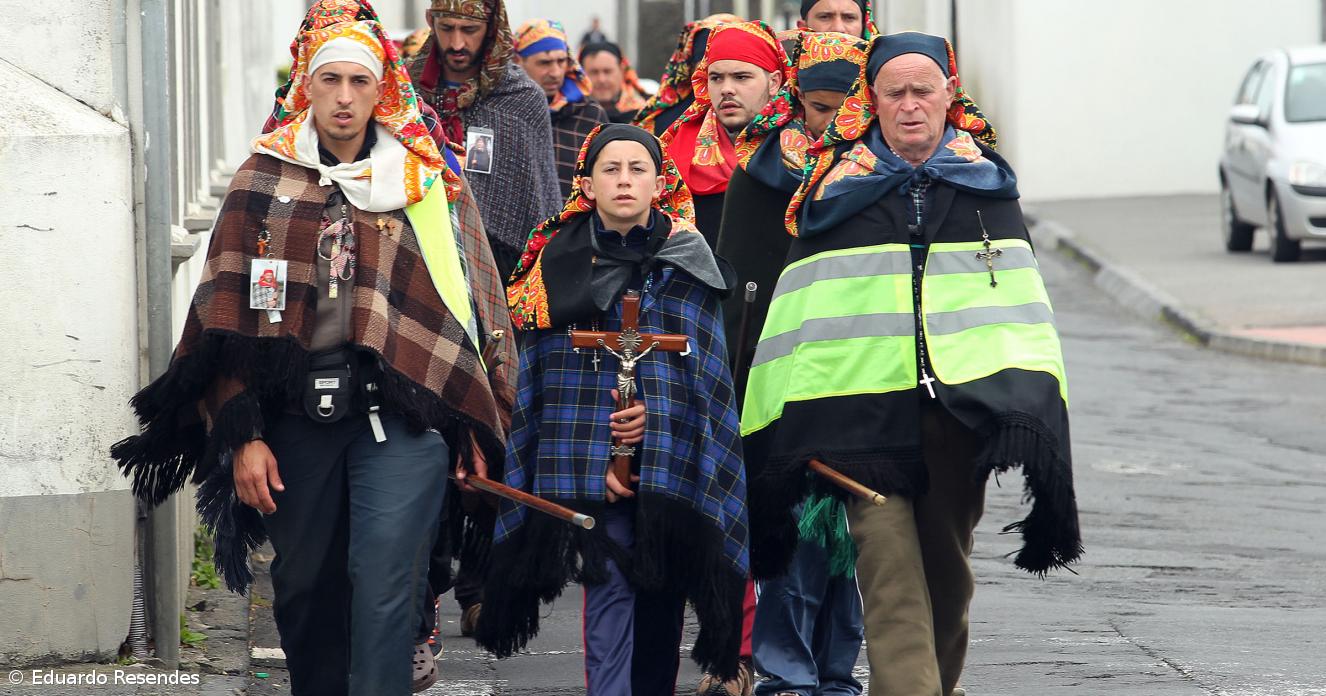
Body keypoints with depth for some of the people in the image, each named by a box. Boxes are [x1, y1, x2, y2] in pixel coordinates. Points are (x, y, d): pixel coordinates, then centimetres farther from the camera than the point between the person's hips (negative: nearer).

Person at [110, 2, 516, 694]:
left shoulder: (426, 179, 7)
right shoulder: (265, 177, 7)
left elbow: (468, 302, 10)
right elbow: (228, 312, 4)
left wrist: (472, 424, 4)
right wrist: (242, 436, -4)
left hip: (400, 412, -2)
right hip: (295, 415, 2)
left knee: (384, 592, -11)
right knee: (304, 588, 10)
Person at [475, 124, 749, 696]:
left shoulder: (687, 258, 7)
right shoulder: (560, 260, 5)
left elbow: (705, 368, 6)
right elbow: (540, 374, 3)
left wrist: (657, 413, -12)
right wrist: (599, 455, -7)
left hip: (670, 455, 1)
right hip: (588, 462, -1)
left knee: (662, 594, 6)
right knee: (610, 588, -11)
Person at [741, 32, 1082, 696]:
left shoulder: (984, 180, 13)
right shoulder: (835, 187, 7)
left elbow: (1020, 304, 11)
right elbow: (795, 317, 8)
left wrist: (1029, 403, -1)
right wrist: (778, 428, 5)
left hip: (963, 406, 2)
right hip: (863, 410, -2)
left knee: (947, 565, 12)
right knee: (890, 575, -13)